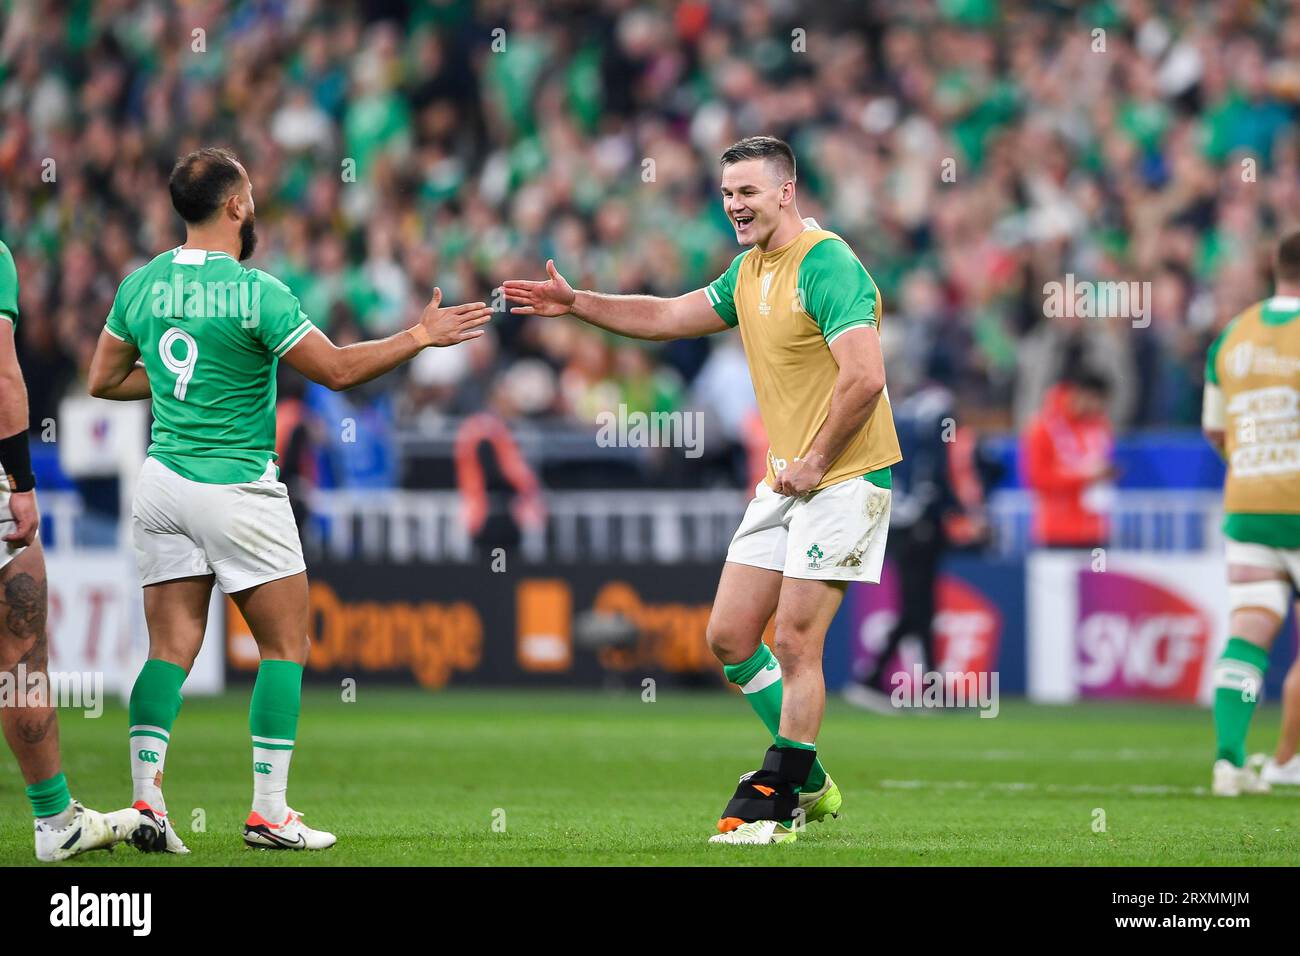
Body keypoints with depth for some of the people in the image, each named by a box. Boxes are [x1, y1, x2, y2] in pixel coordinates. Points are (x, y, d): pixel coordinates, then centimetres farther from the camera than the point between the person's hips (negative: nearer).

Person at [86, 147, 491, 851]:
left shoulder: (142, 285, 4)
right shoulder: (254, 293, -15)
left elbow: (104, 380, 14)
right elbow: (337, 369, -12)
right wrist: (421, 336, -3)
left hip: (163, 482, 6)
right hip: (236, 486, -6)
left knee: (171, 649, 6)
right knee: (285, 644, 6)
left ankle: (146, 800, -7)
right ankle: (268, 813, 3)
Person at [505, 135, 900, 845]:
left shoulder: (826, 266, -17)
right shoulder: (749, 270, 13)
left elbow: (864, 377, -25)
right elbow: (668, 316, 25)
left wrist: (816, 461, -18)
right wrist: (574, 302, 21)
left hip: (841, 479, -9)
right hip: (784, 479, 9)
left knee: (795, 641, -9)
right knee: (728, 637, 7)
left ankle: (777, 802, 1)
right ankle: (806, 779, 21)